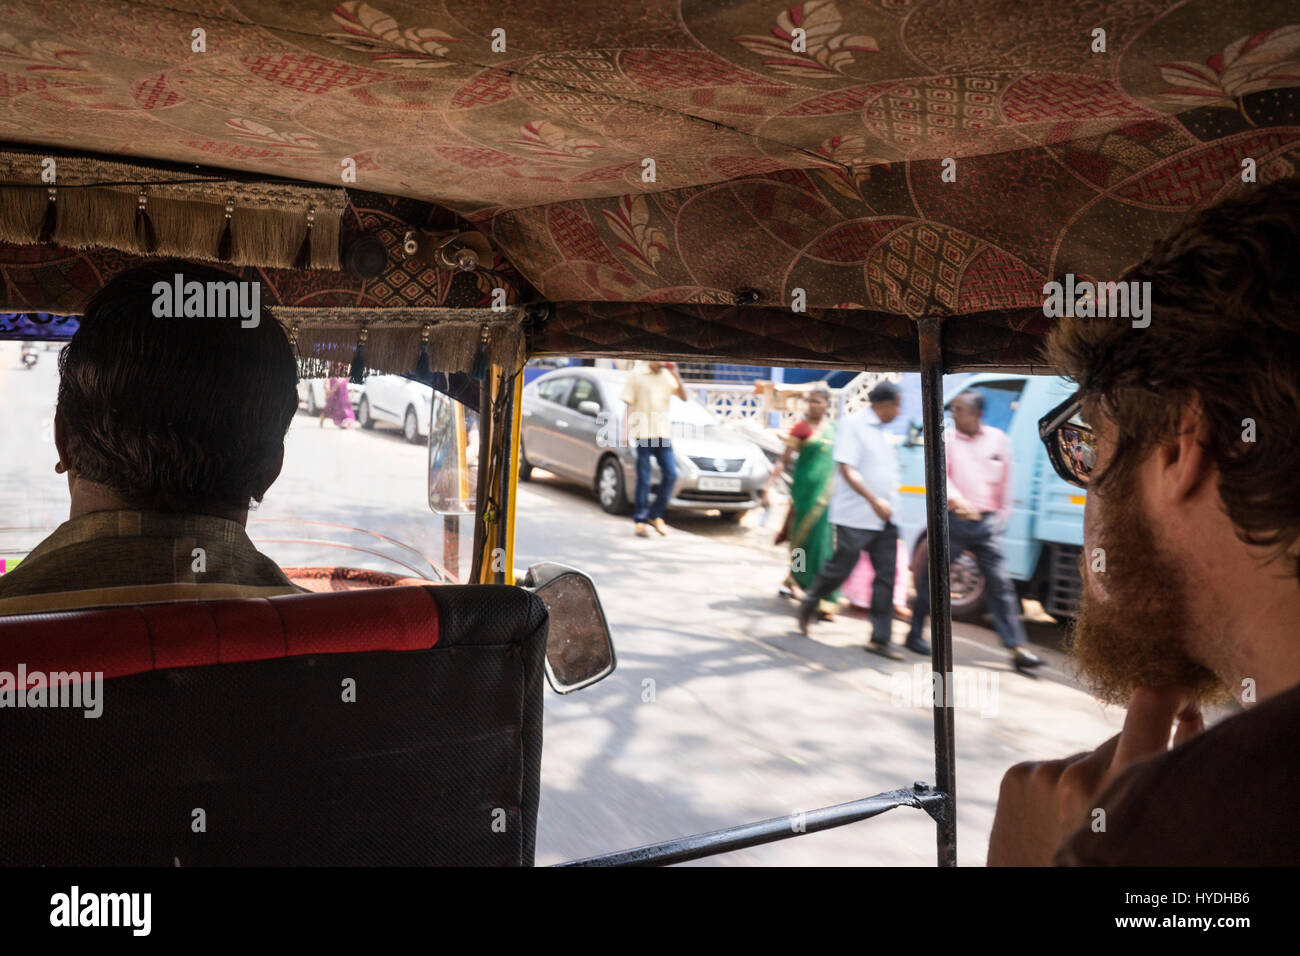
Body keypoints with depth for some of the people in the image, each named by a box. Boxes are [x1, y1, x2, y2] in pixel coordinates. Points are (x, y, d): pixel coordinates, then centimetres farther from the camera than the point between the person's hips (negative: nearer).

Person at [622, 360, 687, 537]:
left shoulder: (668, 376, 13)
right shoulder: (636, 375, 3)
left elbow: (684, 397, 5)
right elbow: (628, 404, 1)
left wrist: (677, 377, -7)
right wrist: (627, 429, -8)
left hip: (663, 434, 4)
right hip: (643, 434, -4)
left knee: (670, 475, -2)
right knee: (643, 479, -2)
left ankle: (655, 515, 11)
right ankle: (640, 519, 7)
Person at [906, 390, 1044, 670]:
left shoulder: (998, 440, 6)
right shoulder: (946, 440, -1)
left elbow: (1005, 481, 14)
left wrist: (1002, 515, 13)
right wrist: (956, 499, -32)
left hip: (986, 522, 2)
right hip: (953, 520, -2)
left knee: (999, 583, -1)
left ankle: (1017, 647, -1)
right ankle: (915, 633, 22)